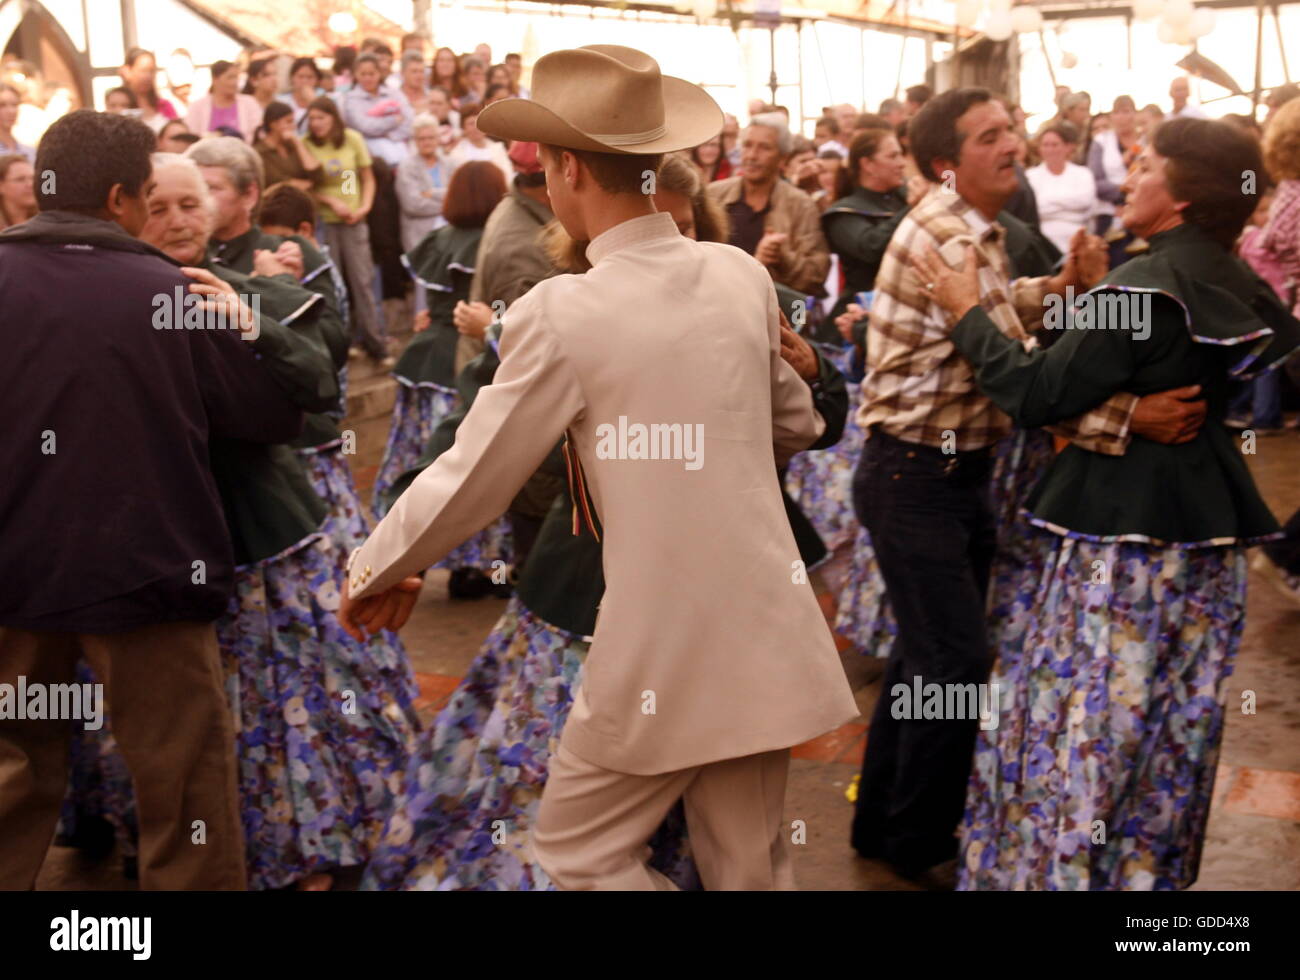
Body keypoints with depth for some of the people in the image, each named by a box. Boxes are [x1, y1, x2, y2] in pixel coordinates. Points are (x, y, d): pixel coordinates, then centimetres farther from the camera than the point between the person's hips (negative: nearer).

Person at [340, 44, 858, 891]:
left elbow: (470, 478, -6)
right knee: (751, 867, 18)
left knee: (578, 849, 15)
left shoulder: (561, 312, -15)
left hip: (663, 650, -6)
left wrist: (374, 570, 10)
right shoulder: (744, 275, 2)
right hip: (764, 632, 6)